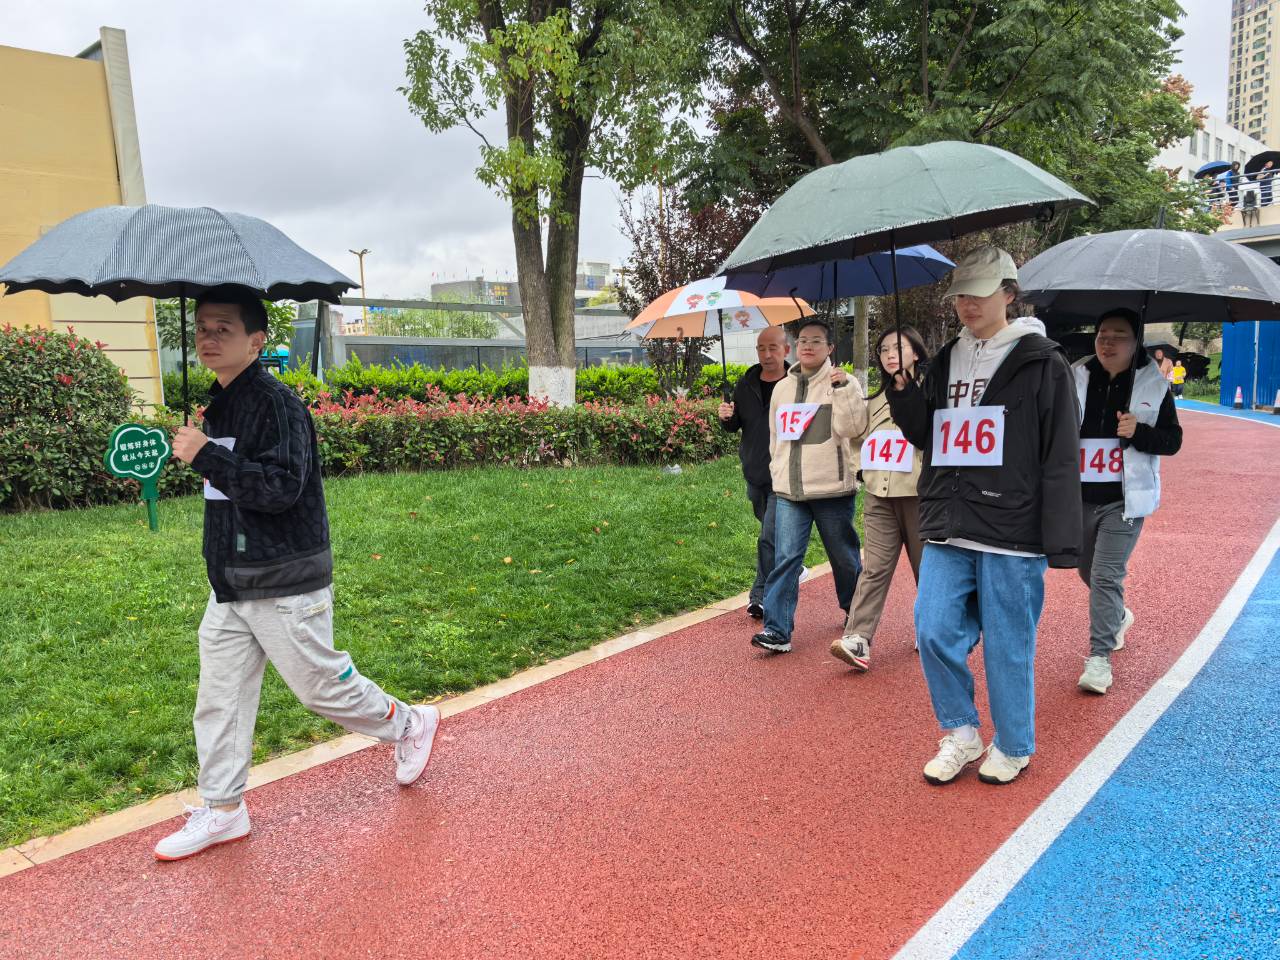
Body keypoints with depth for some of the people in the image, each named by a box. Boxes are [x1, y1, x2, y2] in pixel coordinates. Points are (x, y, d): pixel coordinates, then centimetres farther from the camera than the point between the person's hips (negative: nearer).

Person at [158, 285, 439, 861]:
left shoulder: (277, 404, -17)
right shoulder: (219, 406, 11)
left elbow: (281, 487, -27)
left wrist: (207, 456, -25)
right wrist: (198, 454, 9)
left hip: (285, 586, -8)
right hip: (229, 585, 9)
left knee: (321, 683, 5)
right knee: (219, 698, 12)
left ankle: (411, 726, 29)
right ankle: (222, 810, 27)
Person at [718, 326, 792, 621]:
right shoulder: (746, 384, 4)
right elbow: (735, 426, 11)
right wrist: (727, 418, -10)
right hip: (754, 472, 5)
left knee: (769, 537, -9)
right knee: (775, 534, 20)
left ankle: (760, 596, 1)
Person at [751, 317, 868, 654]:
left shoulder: (842, 383, -3)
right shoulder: (781, 388, 11)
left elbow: (852, 429, -17)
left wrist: (844, 388, -23)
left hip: (832, 488, -3)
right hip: (789, 491, 3)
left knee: (845, 556, 12)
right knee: (786, 557, -6)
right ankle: (777, 629, -7)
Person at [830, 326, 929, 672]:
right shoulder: (876, 400, 18)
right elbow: (863, 439, 22)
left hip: (918, 493, -4)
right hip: (879, 494, 4)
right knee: (874, 567, -4)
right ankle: (858, 638, -10)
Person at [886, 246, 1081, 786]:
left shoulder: (1040, 363, -3)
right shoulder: (946, 362, 13)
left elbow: (1061, 457, -7)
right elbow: (926, 436, 17)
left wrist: (1062, 540, -11)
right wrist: (902, 391, -1)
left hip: (1012, 535, -5)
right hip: (946, 528, 5)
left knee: (1008, 646, 5)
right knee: (934, 631, 1)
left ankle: (1013, 747, 26)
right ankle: (961, 733, 23)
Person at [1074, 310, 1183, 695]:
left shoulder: (1154, 386, -3)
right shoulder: (1075, 379, 0)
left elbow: (1172, 440, -1)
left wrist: (1138, 432, -21)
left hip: (1124, 502, -3)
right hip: (1079, 499, 3)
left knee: (1106, 576, -10)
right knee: (1088, 571, 19)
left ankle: (1100, 656, -2)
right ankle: (1119, 616, 49)